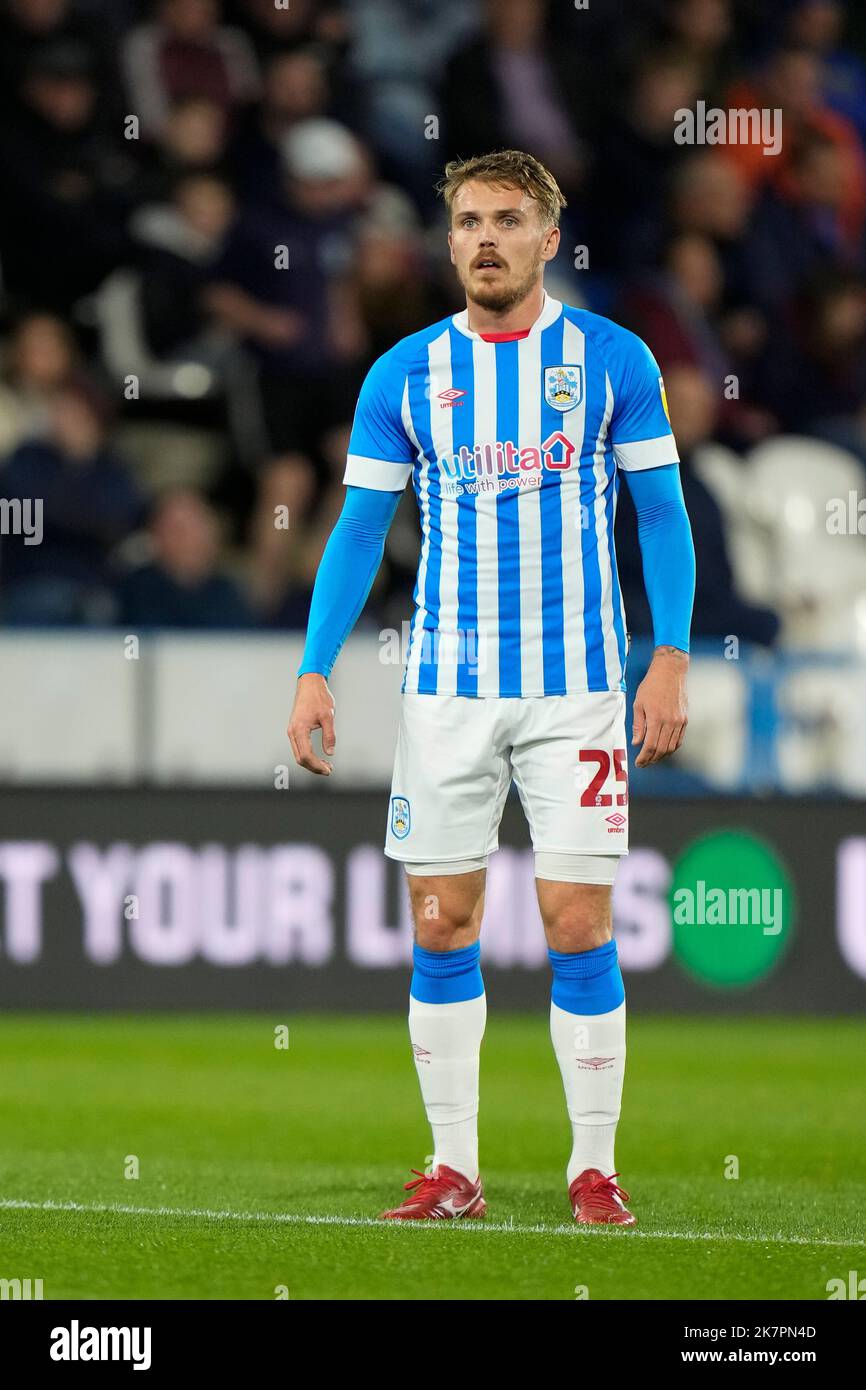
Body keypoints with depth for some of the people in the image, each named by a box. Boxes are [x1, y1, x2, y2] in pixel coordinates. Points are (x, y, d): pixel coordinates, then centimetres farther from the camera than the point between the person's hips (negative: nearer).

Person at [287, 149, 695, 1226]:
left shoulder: (613, 360, 0)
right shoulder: (405, 374, 5)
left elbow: (663, 516, 3)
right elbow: (359, 530, 8)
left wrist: (670, 660, -7)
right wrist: (313, 673, 0)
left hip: (577, 688, -2)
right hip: (447, 691, 2)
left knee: (577, 926, -5)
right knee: (442, 928, 2)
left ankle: (593, 1168, 4)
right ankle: (454, 1168, 10)